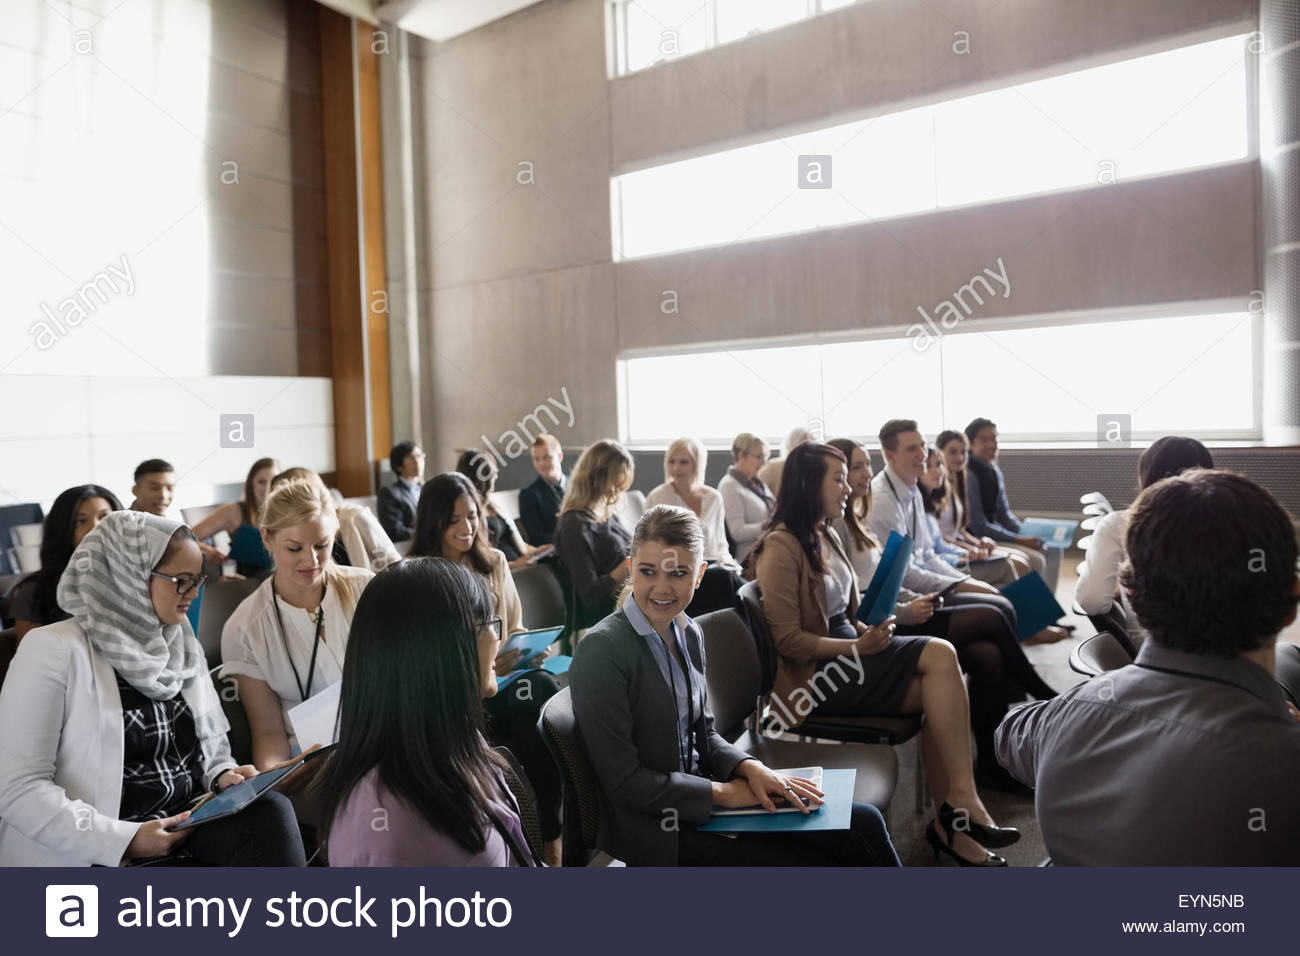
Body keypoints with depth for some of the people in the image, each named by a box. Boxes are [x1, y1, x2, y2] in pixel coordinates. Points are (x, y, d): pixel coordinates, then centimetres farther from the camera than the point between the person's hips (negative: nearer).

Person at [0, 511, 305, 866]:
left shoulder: (183, 646, 11)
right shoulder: (56, 650, -8)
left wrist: (222, 774, -4)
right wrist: (123, 840, -20)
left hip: (188, 825, 6)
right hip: (99, 854, -5)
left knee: (270, 810, -25)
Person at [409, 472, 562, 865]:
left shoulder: (494, 562, 14)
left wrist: (531, 652, -6)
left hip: (501, 683, 4)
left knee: (541, 686, -31)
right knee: (541, 690, -31)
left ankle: (546, 833, -15)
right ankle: (547, 835, -14)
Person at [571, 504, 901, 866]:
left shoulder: (689, 633, 4)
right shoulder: (602, 650, -20)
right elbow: (625, 781, -19)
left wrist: (751, 768, -7)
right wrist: (722, 793, -15)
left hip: (695, 795, 7)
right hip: (652, 827, -7)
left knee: (862, 824, 0)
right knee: (808, 860, -14)